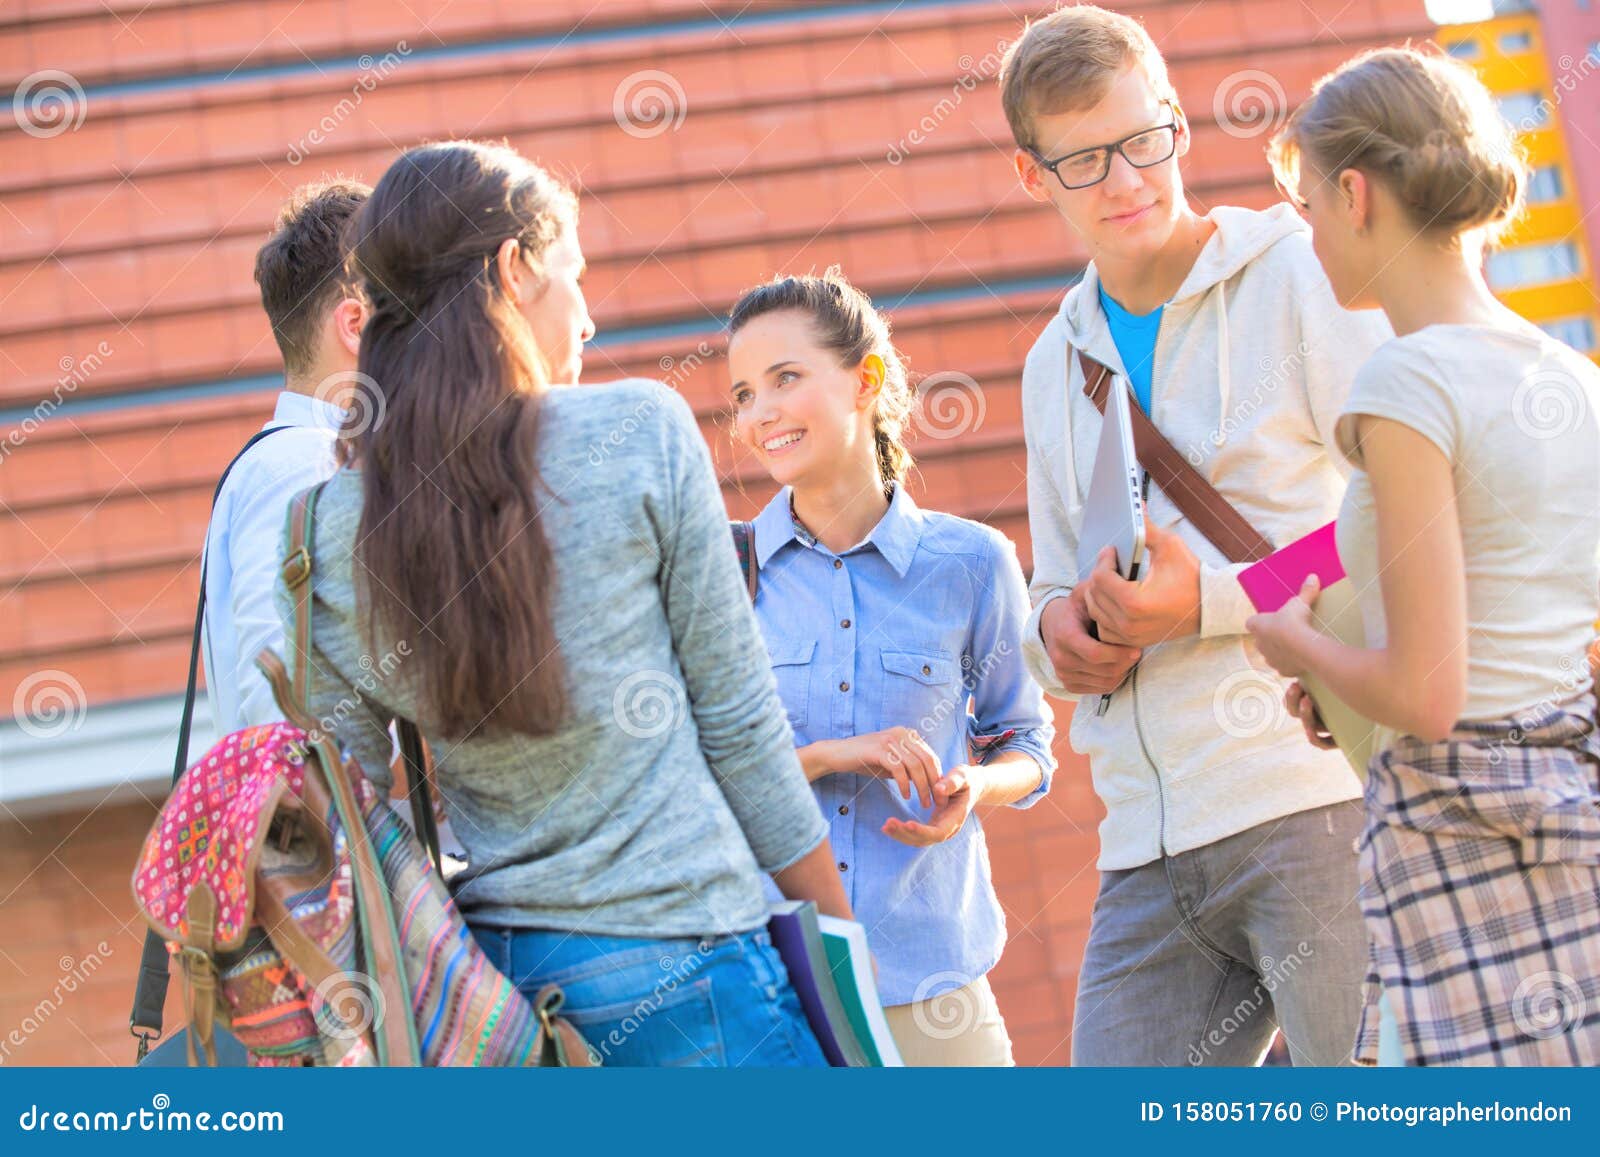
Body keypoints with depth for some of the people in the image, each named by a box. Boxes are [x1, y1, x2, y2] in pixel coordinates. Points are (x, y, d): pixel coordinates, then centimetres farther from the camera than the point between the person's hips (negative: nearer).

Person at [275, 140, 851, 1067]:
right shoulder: (641, 433, -7)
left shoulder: (324, 535, 3)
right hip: (681, 973, -5)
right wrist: (845, 948, 6)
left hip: (489, 977, 5)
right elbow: (739, 725, -4)